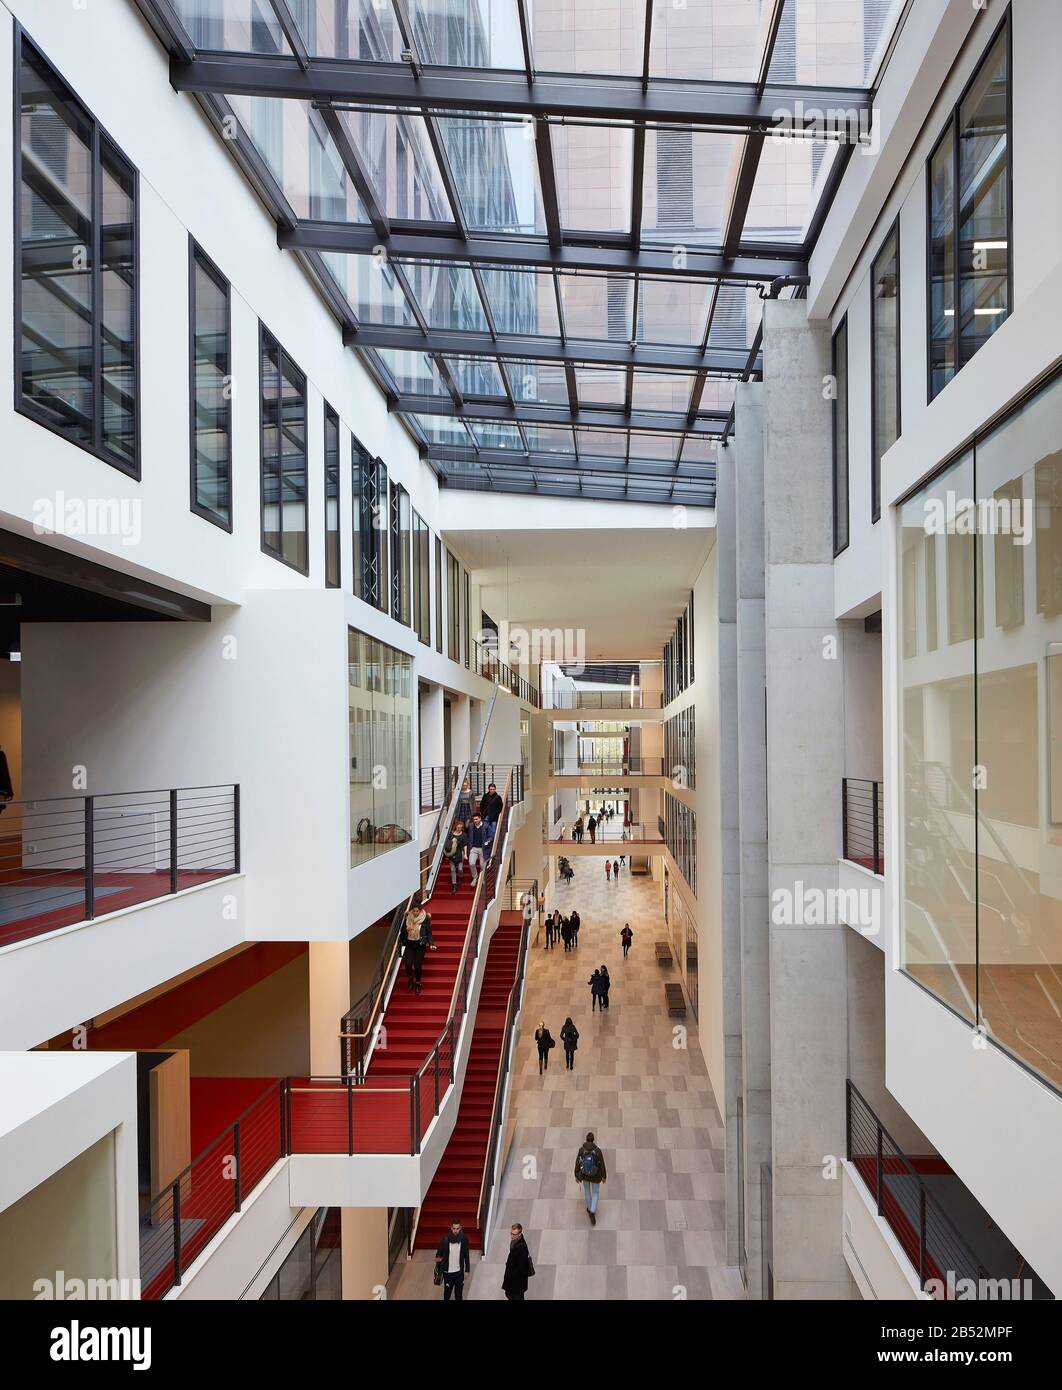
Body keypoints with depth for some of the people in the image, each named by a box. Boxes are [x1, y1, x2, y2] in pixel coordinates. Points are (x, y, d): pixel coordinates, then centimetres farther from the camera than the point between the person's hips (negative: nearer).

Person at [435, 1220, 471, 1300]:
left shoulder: (464, 1239, -11)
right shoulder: (445, 1239, -17)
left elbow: (466, 1255, 0)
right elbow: (439, 1254, -4)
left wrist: (467, 1270, 3)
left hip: (459, 1272, 1)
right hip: (448, 1272, -1)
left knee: (458, 1294, 13)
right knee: (447, 1293, 12)